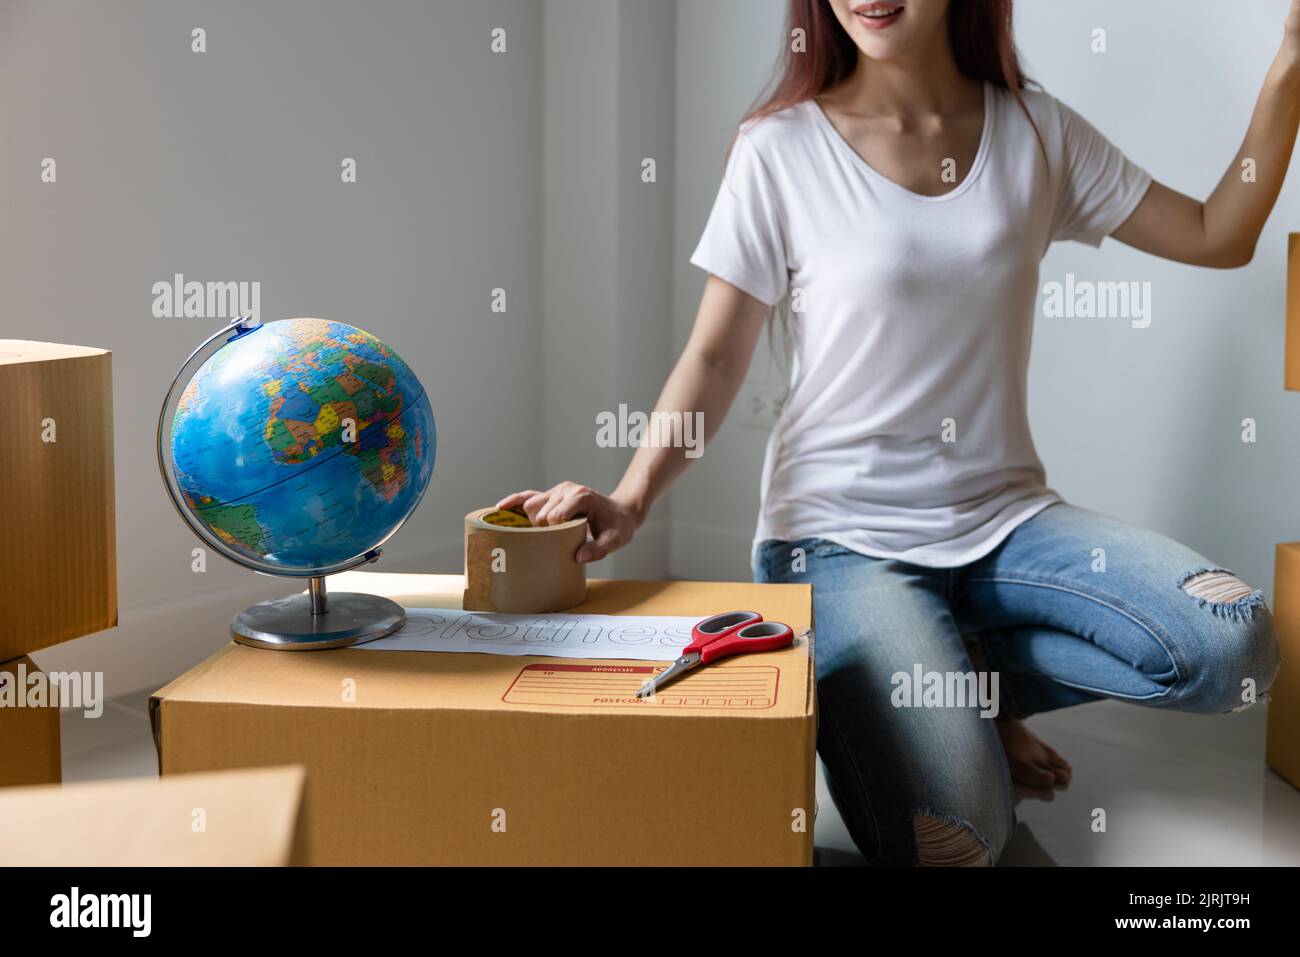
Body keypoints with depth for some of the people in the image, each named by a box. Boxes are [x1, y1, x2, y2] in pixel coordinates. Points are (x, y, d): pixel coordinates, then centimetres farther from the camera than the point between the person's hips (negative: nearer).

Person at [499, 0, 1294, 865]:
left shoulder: (1036, 134, 5)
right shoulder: (781, 149, -5)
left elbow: (1218, 237, 9)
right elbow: (715, 357, -6)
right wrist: (629, 499, -21)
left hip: (1003, 516, 4)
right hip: (843, 533, -4)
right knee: (948, 839, -23)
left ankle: (965, 676, 1)